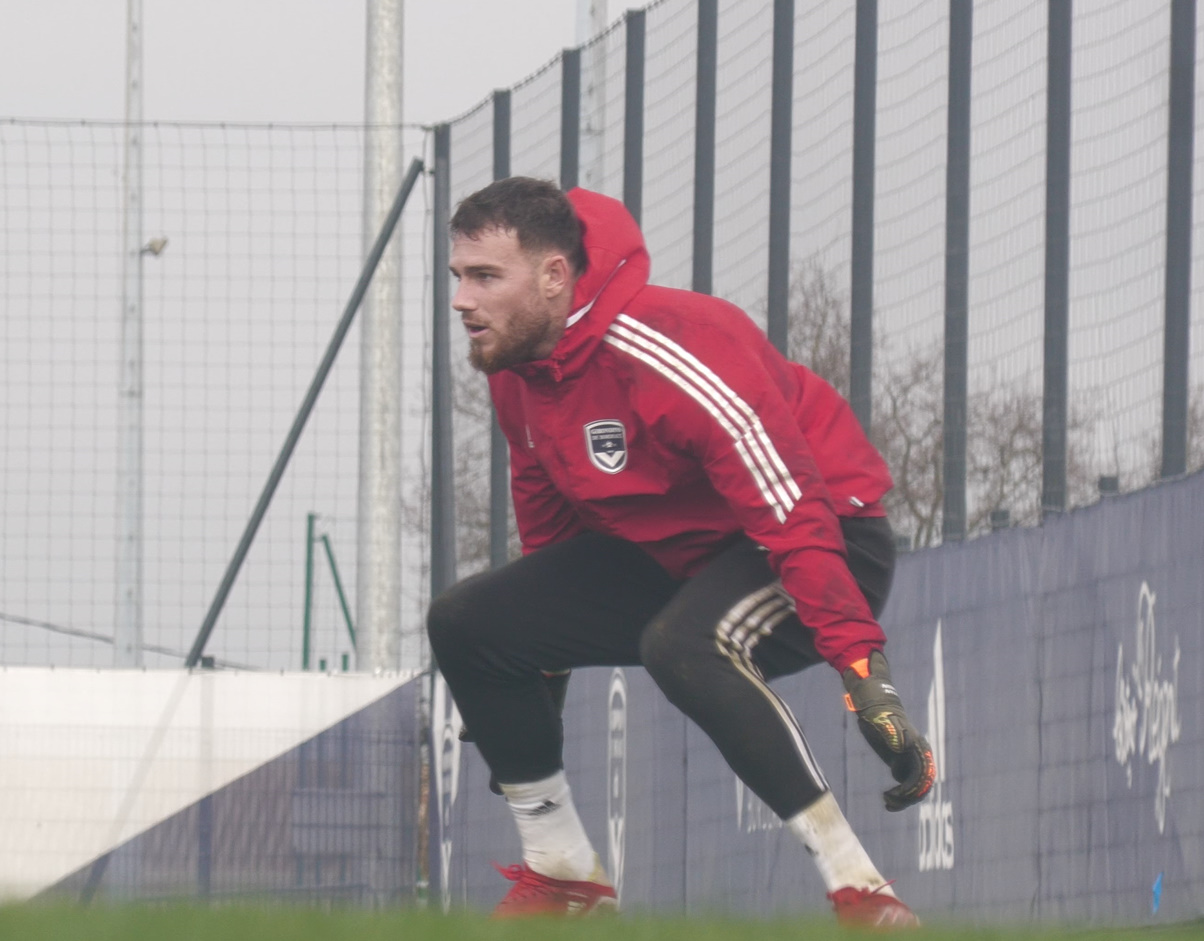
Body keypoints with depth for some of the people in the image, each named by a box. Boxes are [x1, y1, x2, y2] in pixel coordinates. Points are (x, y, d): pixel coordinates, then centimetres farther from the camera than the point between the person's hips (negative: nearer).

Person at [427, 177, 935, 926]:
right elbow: (548, 519, 14)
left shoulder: (666, 353, -30)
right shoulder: (514, 368, -3)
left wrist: (865, 673, -38)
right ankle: (561, 873, 13)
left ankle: (858, 889, -34)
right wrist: (543, 658, 20)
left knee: (683, 645, -39)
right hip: (667, 555, 9)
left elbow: (796, 515, -33)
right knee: (465, 623, 1)